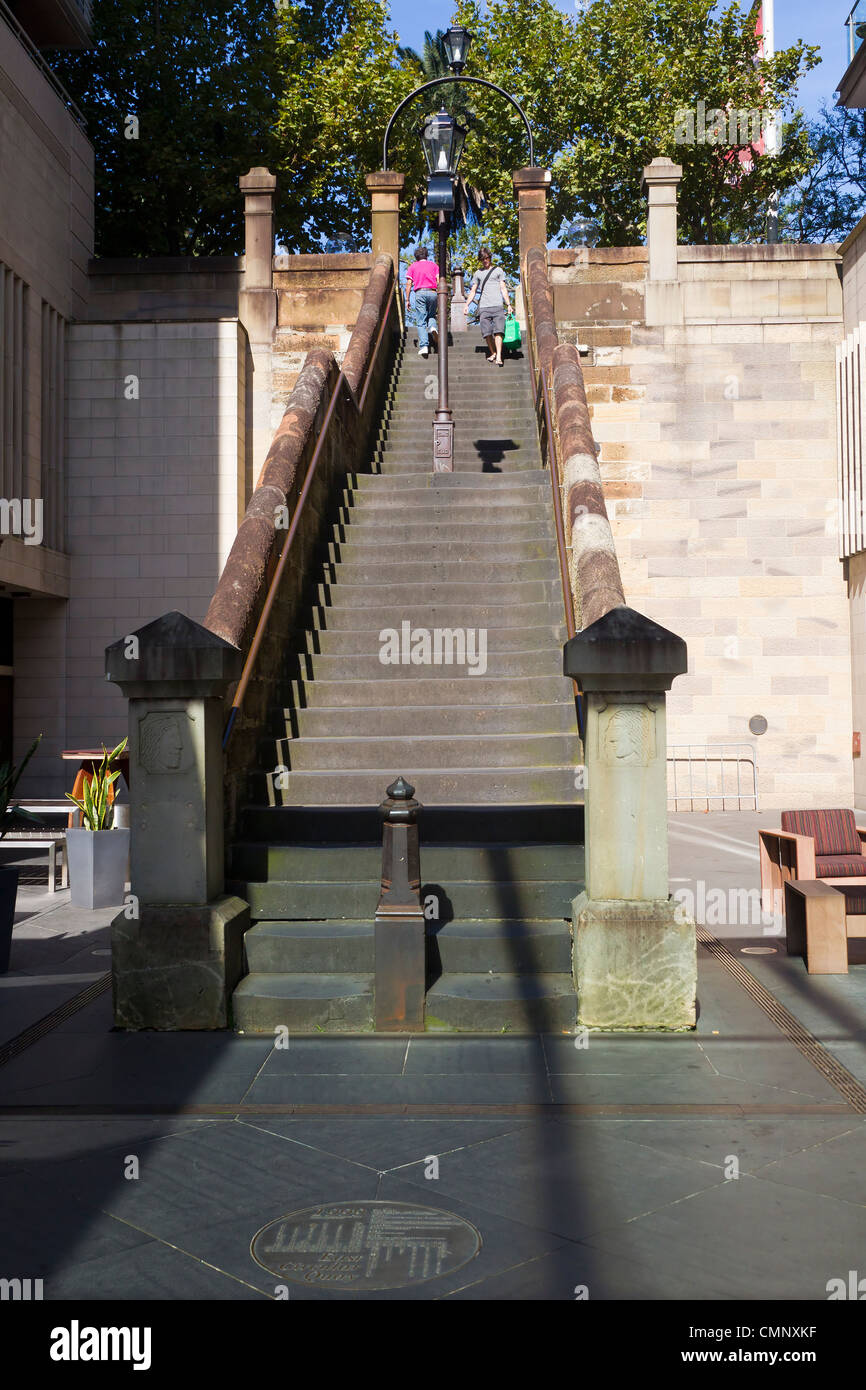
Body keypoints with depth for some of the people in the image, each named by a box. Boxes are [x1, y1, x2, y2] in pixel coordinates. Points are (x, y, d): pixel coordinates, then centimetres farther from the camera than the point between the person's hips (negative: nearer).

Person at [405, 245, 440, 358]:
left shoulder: (413, 266, 15)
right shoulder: (433, 265, 18)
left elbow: (409, 284, 6)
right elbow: (439, 280, 5)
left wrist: (407, 300, 6)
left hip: (420, 293, -1)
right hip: (432, 292, 1)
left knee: (421, 322, -2)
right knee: (431, 316, 21)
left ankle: (423, 346, -16)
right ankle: (432, 327, -14)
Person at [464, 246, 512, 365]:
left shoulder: (498, 270, 16)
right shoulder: (478, 273, 21)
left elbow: (503, 288, 10)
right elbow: (473, 291, 21)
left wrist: (508, 304, 0)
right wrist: (467, 305, 9)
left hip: (498, 305, -2)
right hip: (484, 306, 2)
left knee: (498, 331, -14)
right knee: (487, 332, -5)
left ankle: (498, 357, -20)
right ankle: (492, 353, 11)